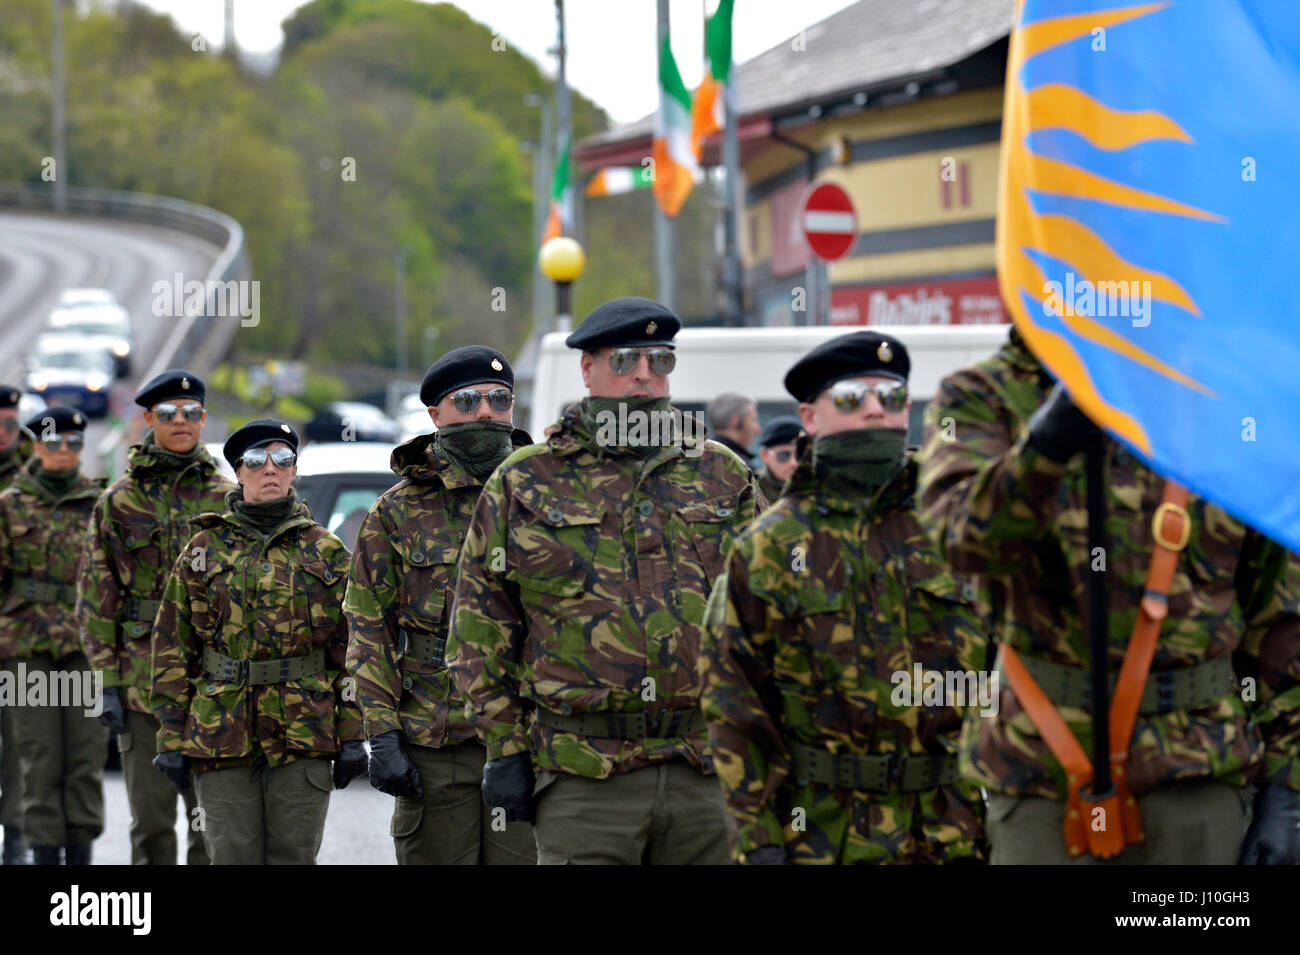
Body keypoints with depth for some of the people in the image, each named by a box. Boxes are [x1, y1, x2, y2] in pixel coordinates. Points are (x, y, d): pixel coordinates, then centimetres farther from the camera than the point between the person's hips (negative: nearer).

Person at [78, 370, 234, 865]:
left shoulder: (227, 499, 7)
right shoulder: (118, 502, 4)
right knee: (151, 820, 3)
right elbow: (96, 599, 3)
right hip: (144, 683, 0)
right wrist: (107, 680, -4)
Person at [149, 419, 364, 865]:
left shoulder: (326, 552, 8)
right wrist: (171, 736, 1)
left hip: (304, 739, 0)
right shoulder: (203, 550, 8)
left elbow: (351, 650, 6)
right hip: (221, 738, 0)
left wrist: (352, 735, -1)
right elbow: (172, 648, 7)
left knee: (294, 856, 1)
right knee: (232, 857, 1)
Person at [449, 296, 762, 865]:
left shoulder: (724, 476, 13)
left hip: (710, 773, 3)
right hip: (582, 781, -3)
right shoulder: (524, 483, 5)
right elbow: (481, 627, 5)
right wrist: (503, 748, -1)